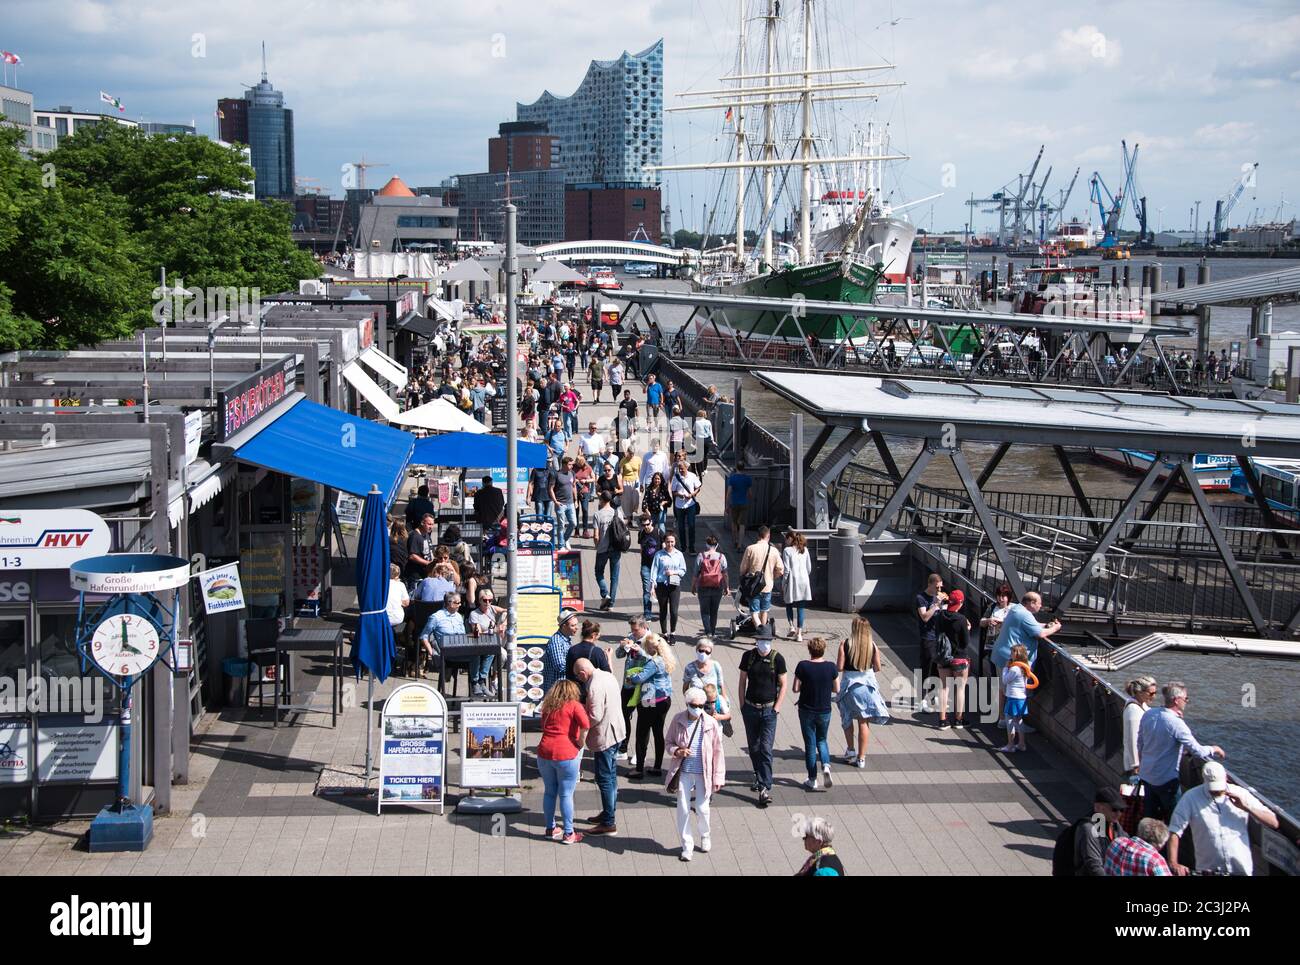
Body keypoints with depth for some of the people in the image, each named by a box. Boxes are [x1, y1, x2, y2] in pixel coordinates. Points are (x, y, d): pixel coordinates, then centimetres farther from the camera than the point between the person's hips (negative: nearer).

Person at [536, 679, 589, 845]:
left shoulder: (548, 707, 14)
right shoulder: (574, 705, -2)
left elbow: (544, 726, 18)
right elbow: (585, 724, -17)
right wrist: (580, 743, -4)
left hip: (544, 752, 5)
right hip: (566, 755, -5)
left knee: (549, 792, 16)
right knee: (566, 795, 2)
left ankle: (550, 829, 24)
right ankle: (568, 834, 7)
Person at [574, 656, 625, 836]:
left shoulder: (594, 686, -24)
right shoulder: (608, 676, 6)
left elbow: (595, 717, -25)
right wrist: (586, 706, 10)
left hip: (604, 736, -10)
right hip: (617, 731, 10)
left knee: (604, 779, -3)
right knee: (611, 776, 20)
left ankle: (609, 823, 1)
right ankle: (609, 813, 32)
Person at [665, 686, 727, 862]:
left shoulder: (711, 724, -10)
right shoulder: (678, 721, -7)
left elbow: (718, 752, -3)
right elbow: (669, 742, 7)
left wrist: (718, 777, -3)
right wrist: (677, 751, -16)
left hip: (703, 773, -1)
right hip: (683, 772, 1)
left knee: (702, 808, 5)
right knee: (683, 809, 2)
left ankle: (705, 836, 34)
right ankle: (687, 845, 17)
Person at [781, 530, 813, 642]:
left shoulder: (787, 551, -9)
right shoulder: (805, 550, 7)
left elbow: (786, 570, -11)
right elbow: (809, 568, 9)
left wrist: (783, 584, -3)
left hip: (792, 581, -4)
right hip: (804, 581, 4)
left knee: (789, 604, 17)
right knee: (801, 607, 6)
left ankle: (791, 626, 4)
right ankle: (799, 633, 4)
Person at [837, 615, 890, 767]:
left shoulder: (846, 644, -12)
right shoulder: (873, 645, -6)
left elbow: (839, 667, -13)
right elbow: (877, 668, -1)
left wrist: (836, 664, 10)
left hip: (849, 684, -1)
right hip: (867, 684, 1)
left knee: (847, 719, 21)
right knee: (863, 721, 7)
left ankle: (850, 750, 21)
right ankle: (861, 758, 9)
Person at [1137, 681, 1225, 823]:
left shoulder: (1148, 715, -3)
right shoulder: (1176, 723, -24)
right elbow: (1197, 750, -21)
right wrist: (1214, 749, -1)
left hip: (1146, 775, 7)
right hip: (1166, 778, -7)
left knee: (1150, 816, 17)